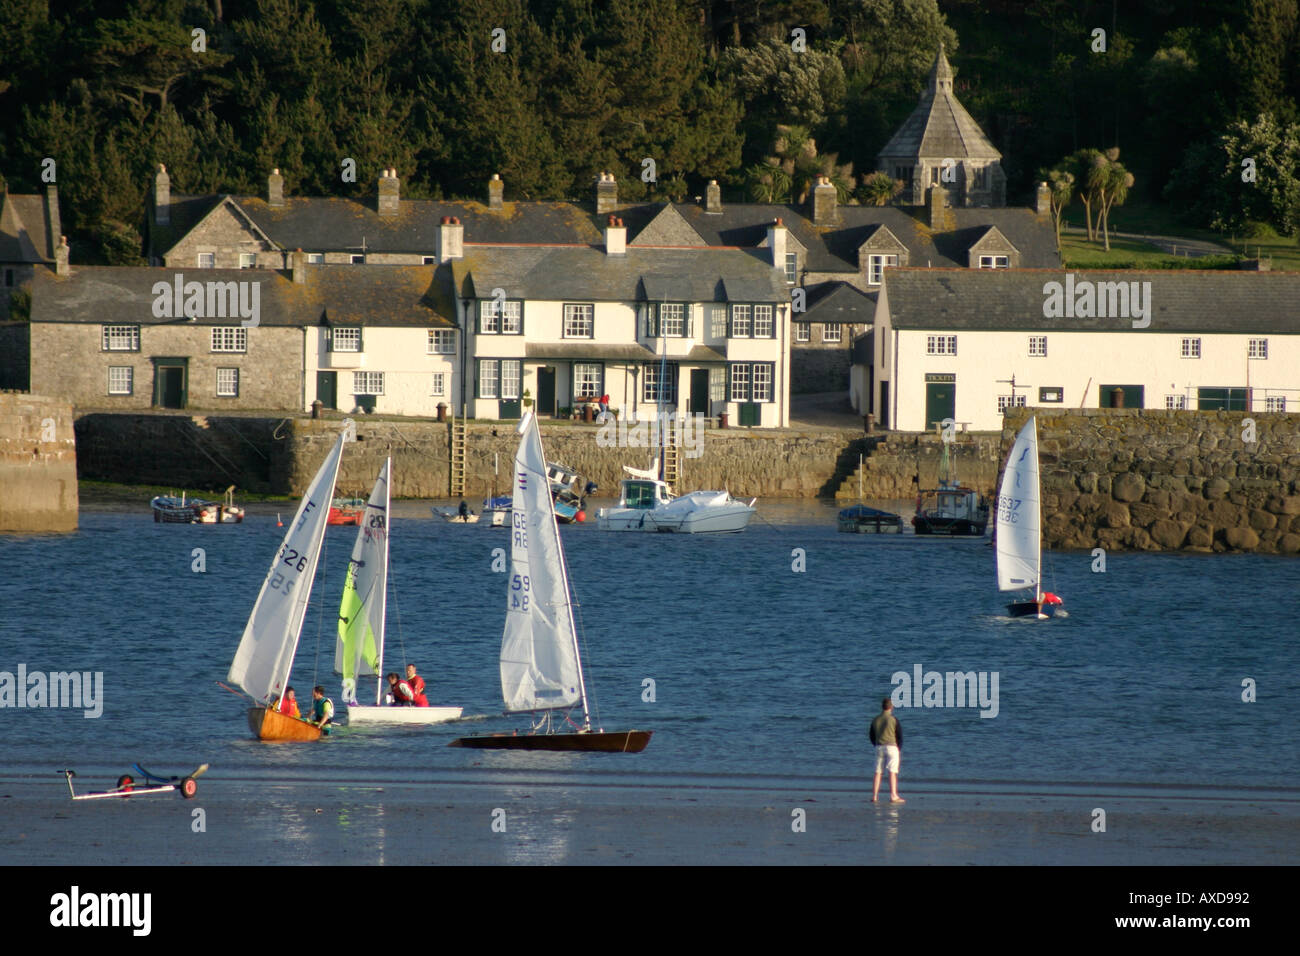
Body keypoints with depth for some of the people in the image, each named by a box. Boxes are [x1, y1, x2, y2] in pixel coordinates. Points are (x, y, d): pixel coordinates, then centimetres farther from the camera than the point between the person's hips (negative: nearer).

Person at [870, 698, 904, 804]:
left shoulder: (875, 720, 5)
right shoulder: (894, 720, -7)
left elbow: (872, 737, 10)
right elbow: (900, 736, -5)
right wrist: (900, 749, 7)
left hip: (879, 747, 4)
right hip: (892, 747, -4)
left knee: (878, 772, 7)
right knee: (892, 772, -6)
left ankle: (874, 796, 5)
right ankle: (893, 796, -12)